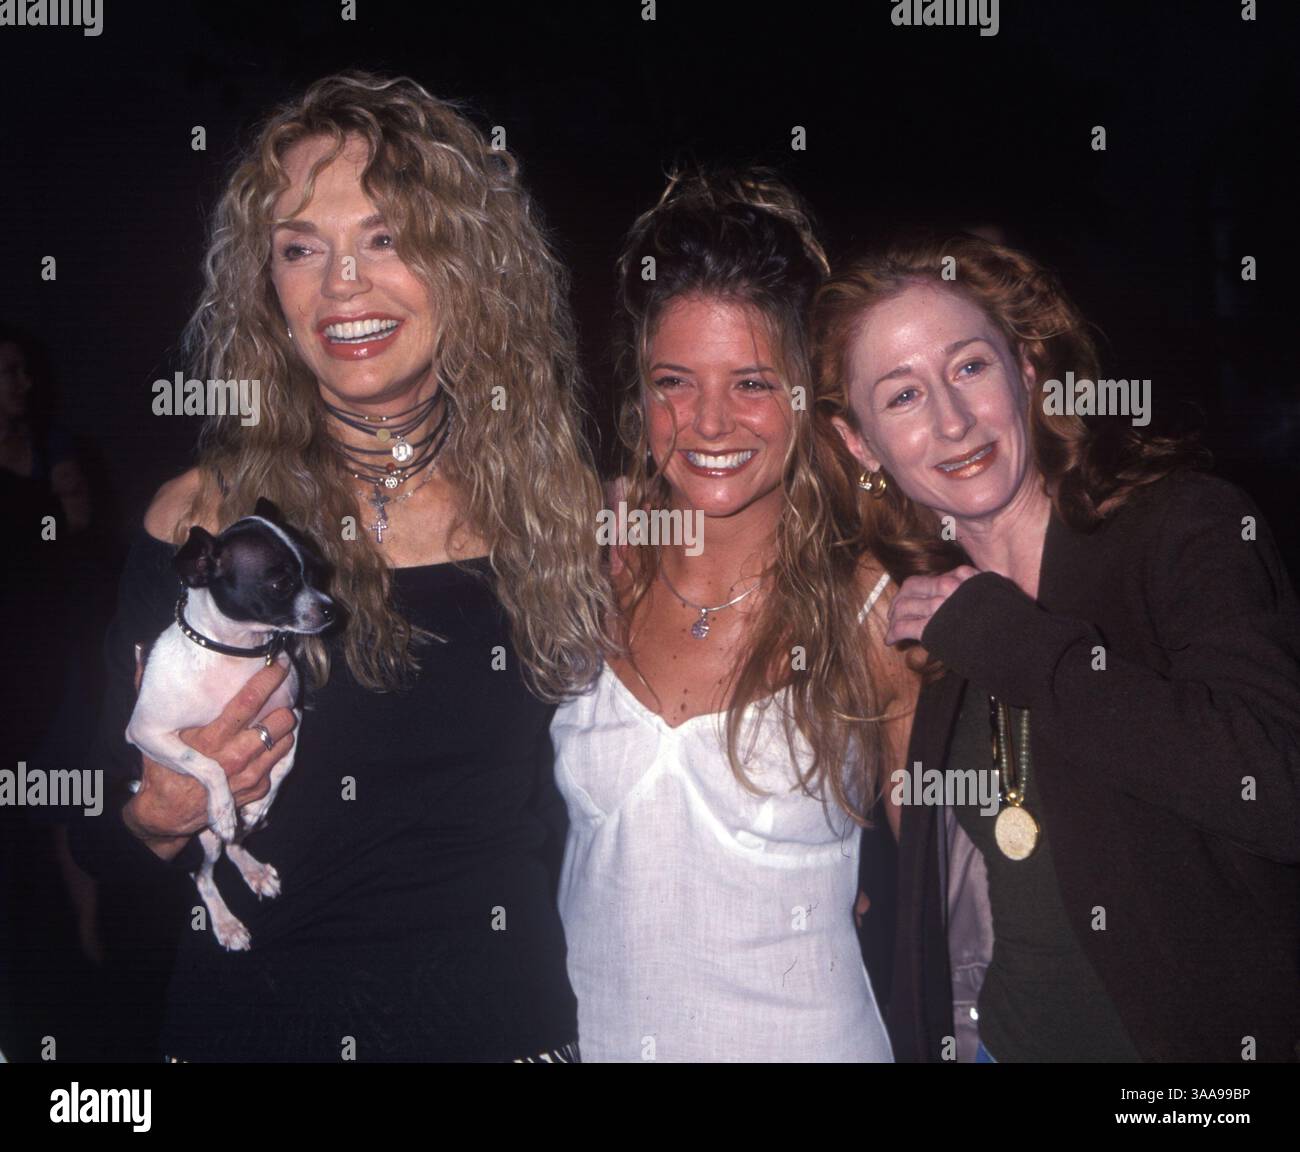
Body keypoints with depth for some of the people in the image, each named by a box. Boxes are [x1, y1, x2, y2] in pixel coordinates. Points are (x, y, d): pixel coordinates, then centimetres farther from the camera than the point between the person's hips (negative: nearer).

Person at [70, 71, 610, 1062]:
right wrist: (162, 815, -20)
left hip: (507, 1017, 1)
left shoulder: (558, 502, -7)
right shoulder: (204, 519, -10)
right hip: (252, 1017, 0)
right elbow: (105, 834, -2)